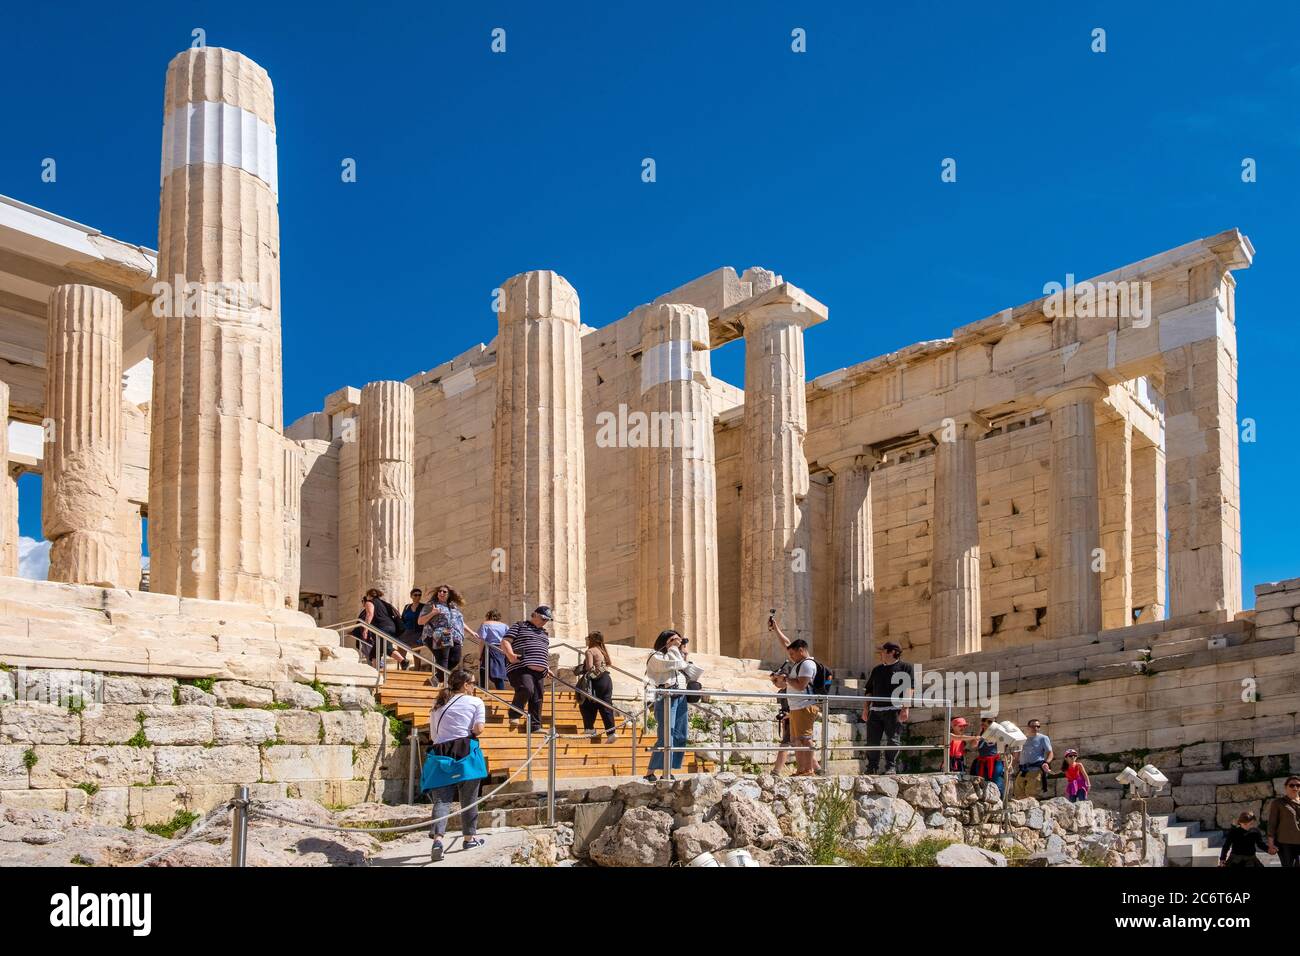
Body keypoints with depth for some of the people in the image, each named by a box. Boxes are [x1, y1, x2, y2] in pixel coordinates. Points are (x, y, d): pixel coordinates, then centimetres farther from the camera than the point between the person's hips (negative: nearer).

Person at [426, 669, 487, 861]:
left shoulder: (438, 705, 19)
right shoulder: (475, 702, 5)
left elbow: (432, 735, 19)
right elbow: (478, 729, -6)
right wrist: (469, 734, 12)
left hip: (440, 752, 4)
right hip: (465, 751, -3)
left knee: (442, 798, -2)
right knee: (468, 796, 10)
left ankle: (438, 838, -19)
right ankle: (469, 837, 19)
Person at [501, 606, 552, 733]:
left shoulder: (544, 633, 28)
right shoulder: (519, 626, 7)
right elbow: (505, 641, -3)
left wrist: (547, 667, 20)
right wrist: (510, 654, -21)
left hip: (539, 671, 7)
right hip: (521, 668, -7)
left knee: (537, 699, 3)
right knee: (526, 689, -29)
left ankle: (535, 727, 7)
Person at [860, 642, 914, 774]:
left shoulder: (905, 667, 5)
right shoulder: (876, 670, 21)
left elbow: (908, 689, -4)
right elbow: (869, 691, 23)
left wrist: (905, 708, -14)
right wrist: (866, 708, 13)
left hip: (894, 710, -5)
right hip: (875, 710, 5)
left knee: (893, 739, -7)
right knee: (872, 741, 1)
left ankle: (891, 766, 1)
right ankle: (871, 767, 8)